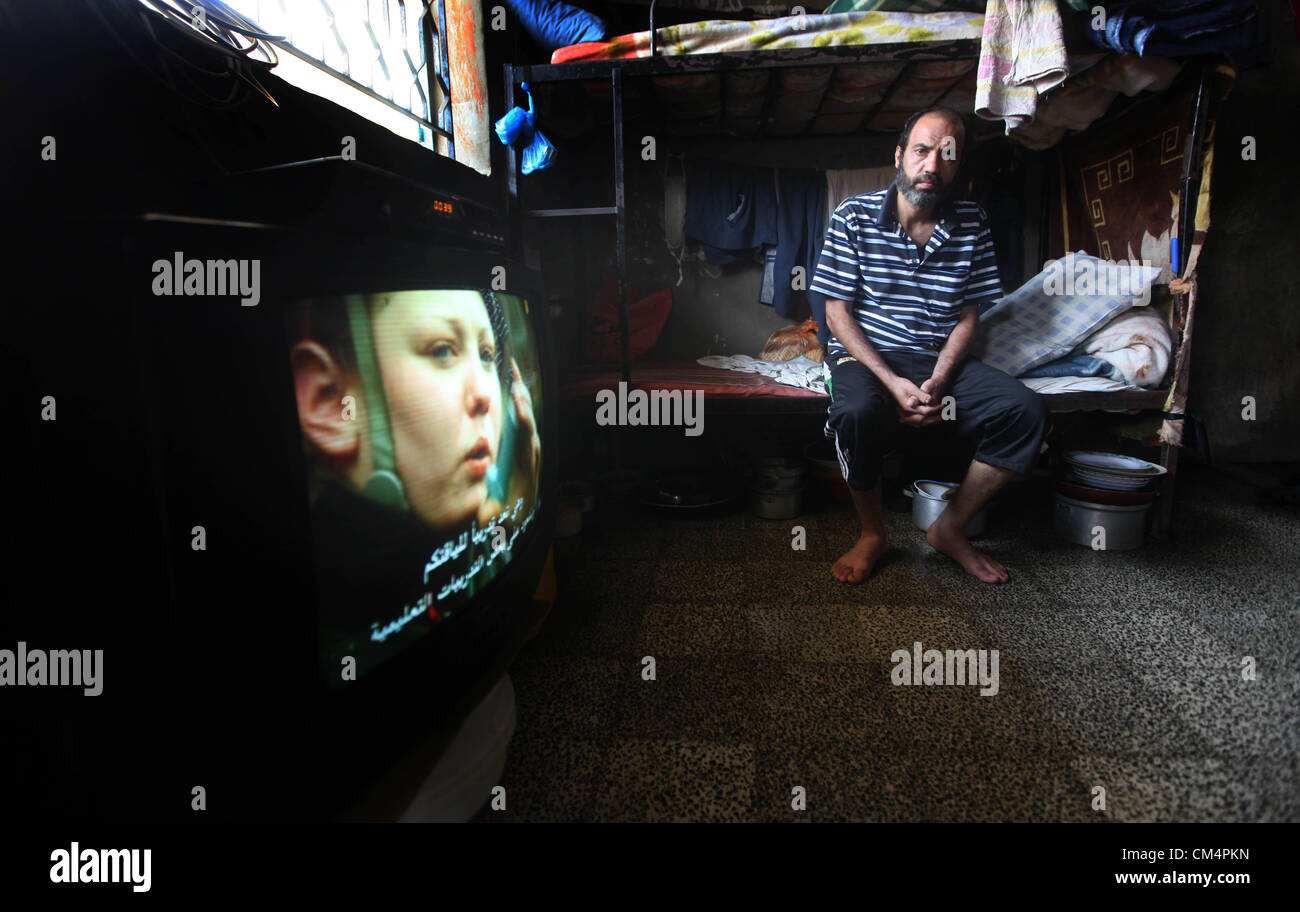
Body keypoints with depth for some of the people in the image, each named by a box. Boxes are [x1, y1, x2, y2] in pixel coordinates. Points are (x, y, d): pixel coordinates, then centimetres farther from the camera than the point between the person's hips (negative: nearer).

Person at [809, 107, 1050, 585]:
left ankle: (950, 528, -1)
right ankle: (872, 534, -9)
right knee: (855, 412, -37)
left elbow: (969, 315, 6)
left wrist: (937, 381, -13)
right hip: (864, 354, -3)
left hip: (941, 360, 4)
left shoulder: (972, 223, 4)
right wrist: (893, 383, -18)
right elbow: (837, 312, -7)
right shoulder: (855, 215, -5)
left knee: (1026, 409, -19)